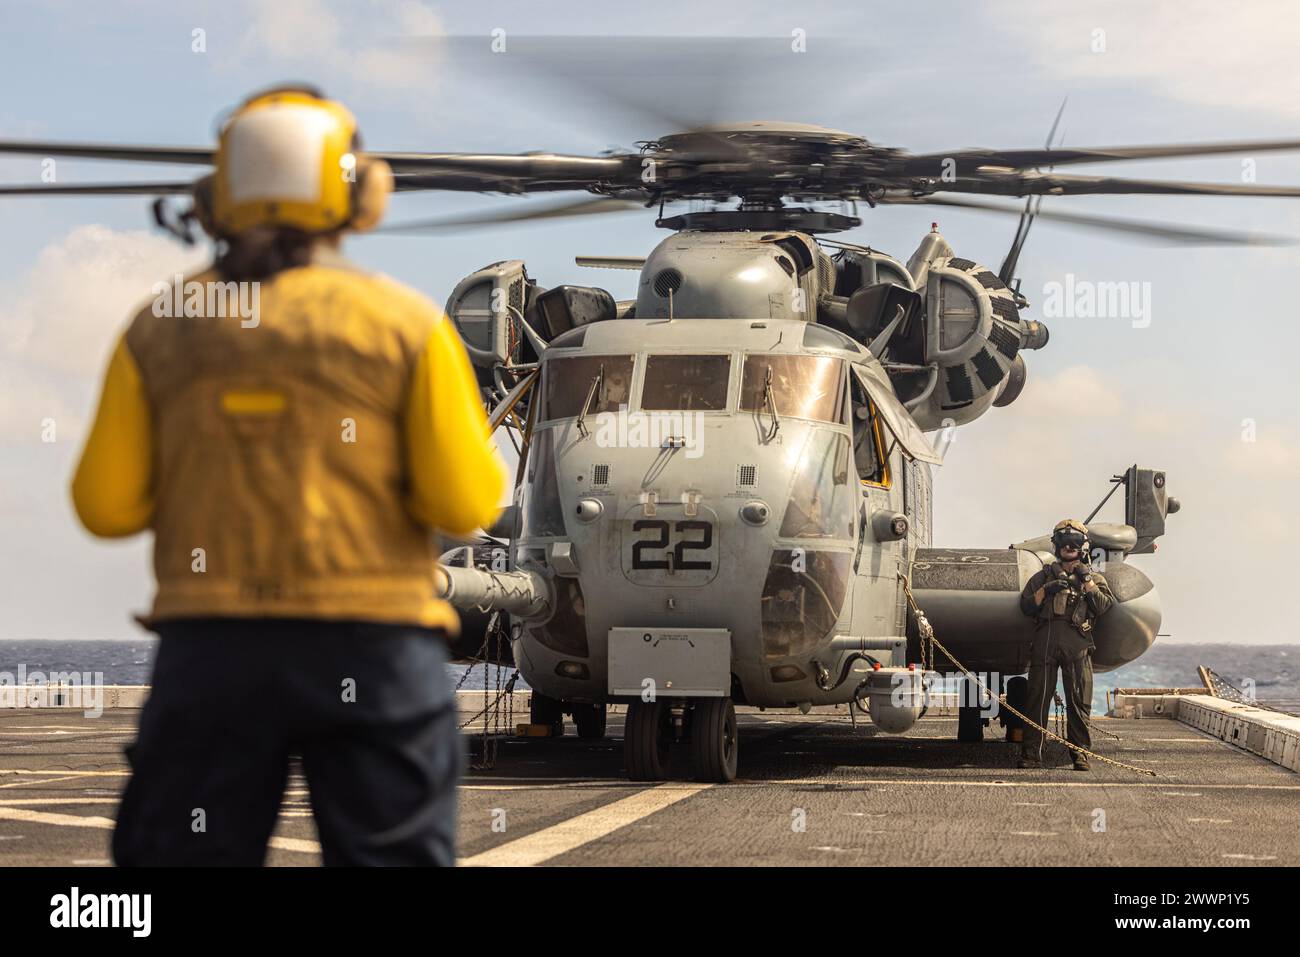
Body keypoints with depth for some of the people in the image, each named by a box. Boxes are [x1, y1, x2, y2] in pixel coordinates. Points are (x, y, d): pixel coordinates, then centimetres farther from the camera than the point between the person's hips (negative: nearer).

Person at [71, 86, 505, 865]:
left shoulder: (161, 330, 3)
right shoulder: (406, 324, -3)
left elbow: (106, 504, 2)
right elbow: (467, 501, -7)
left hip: (210, 647, 2)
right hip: (372, 650, -2)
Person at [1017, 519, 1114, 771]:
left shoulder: (1094, 577, 18)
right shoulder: (1043, 576, 20)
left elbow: (1104, 605, 2)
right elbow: (1026, 605, 12)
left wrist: (1087, 582, -5)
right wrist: (1046, 590, -2)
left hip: (1078, 646, -1)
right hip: (1045, 643, 1)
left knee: (1079, 701, -4)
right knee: (1037, 698, -2)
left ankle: (1080, 753, 0)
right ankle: (1031, 753, 0)